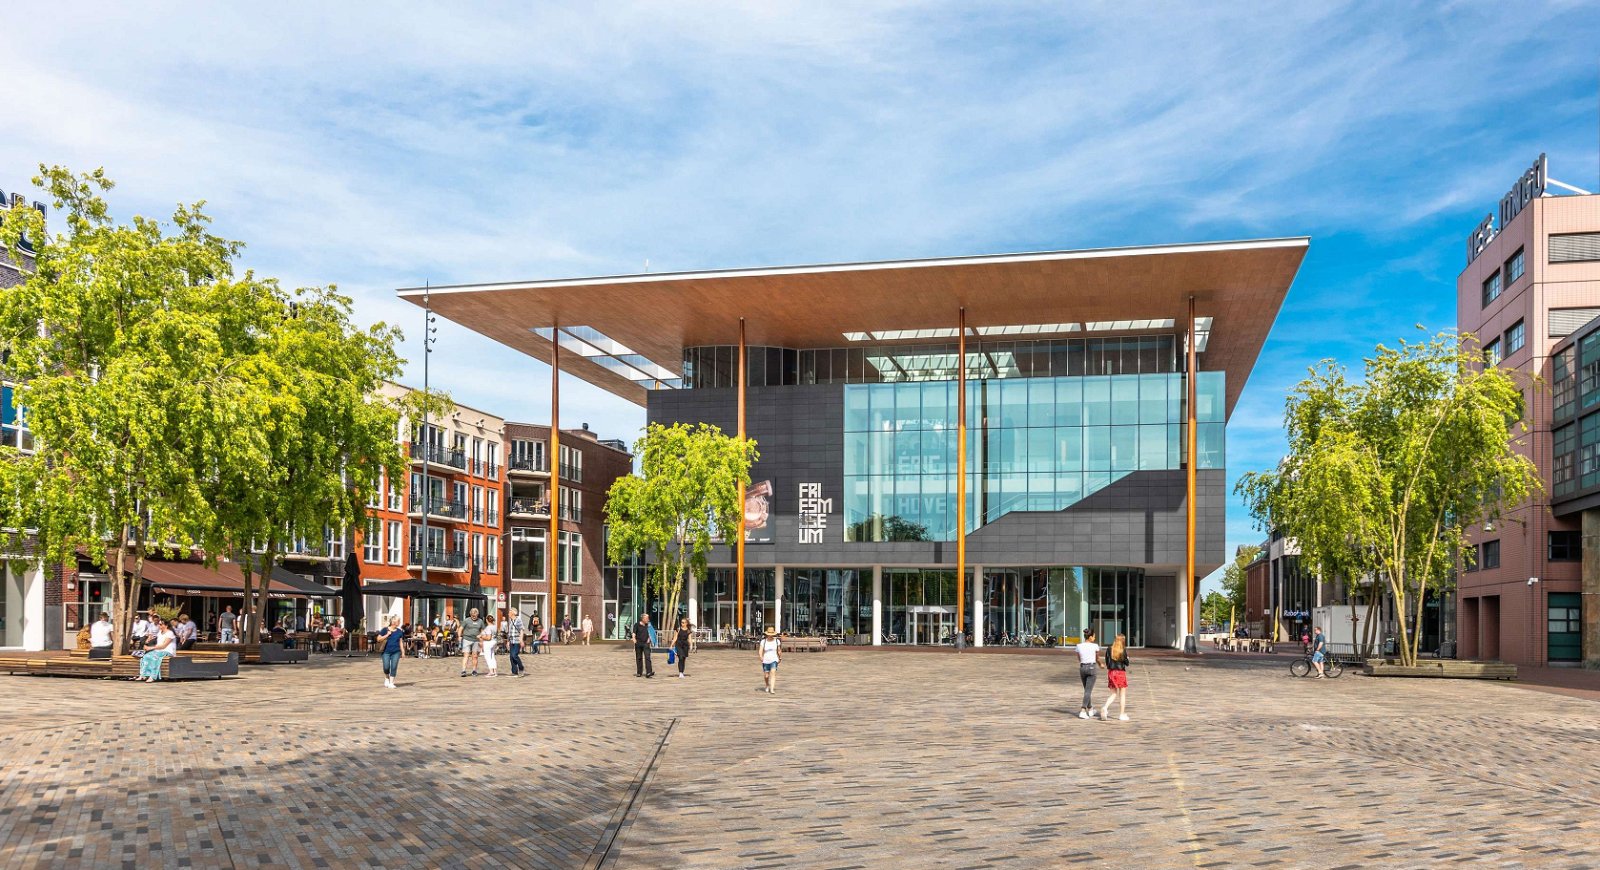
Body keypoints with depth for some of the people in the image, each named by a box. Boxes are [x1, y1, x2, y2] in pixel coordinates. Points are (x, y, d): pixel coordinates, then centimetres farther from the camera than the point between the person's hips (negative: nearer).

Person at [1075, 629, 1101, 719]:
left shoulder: (1079, 646, 3)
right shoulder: (1095, 646, -7)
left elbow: (1079, 659, 10)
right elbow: (1097, 658, 8)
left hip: (1082, 668, 5)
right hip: (1091, 668, -5)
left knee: (1087, 690, 19)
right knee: (1088, 691, -6)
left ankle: (1090, 709, 32)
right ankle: (1082, 711, -15)